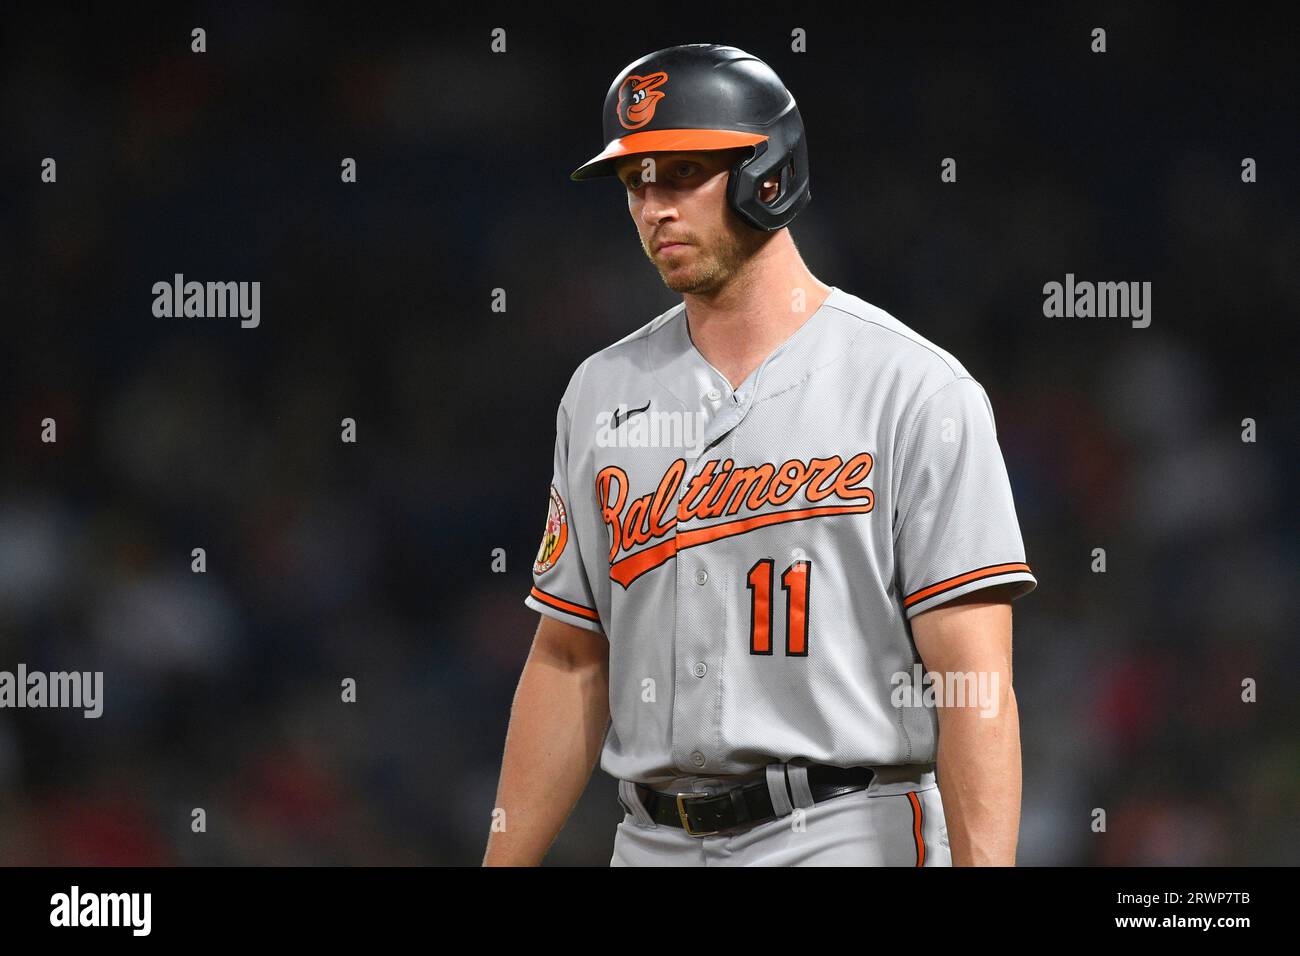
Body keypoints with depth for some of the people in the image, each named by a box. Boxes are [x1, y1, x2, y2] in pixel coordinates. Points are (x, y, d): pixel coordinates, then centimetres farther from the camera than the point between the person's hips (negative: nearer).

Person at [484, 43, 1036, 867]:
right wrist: (504, 867, 10)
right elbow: (571, 668, 15)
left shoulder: (916, 390, -6)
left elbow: (973, 676, -13)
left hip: (847, 838, -5)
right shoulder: (602, 395, 12)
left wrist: (984, 866, -22)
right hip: (654, 844, 5)